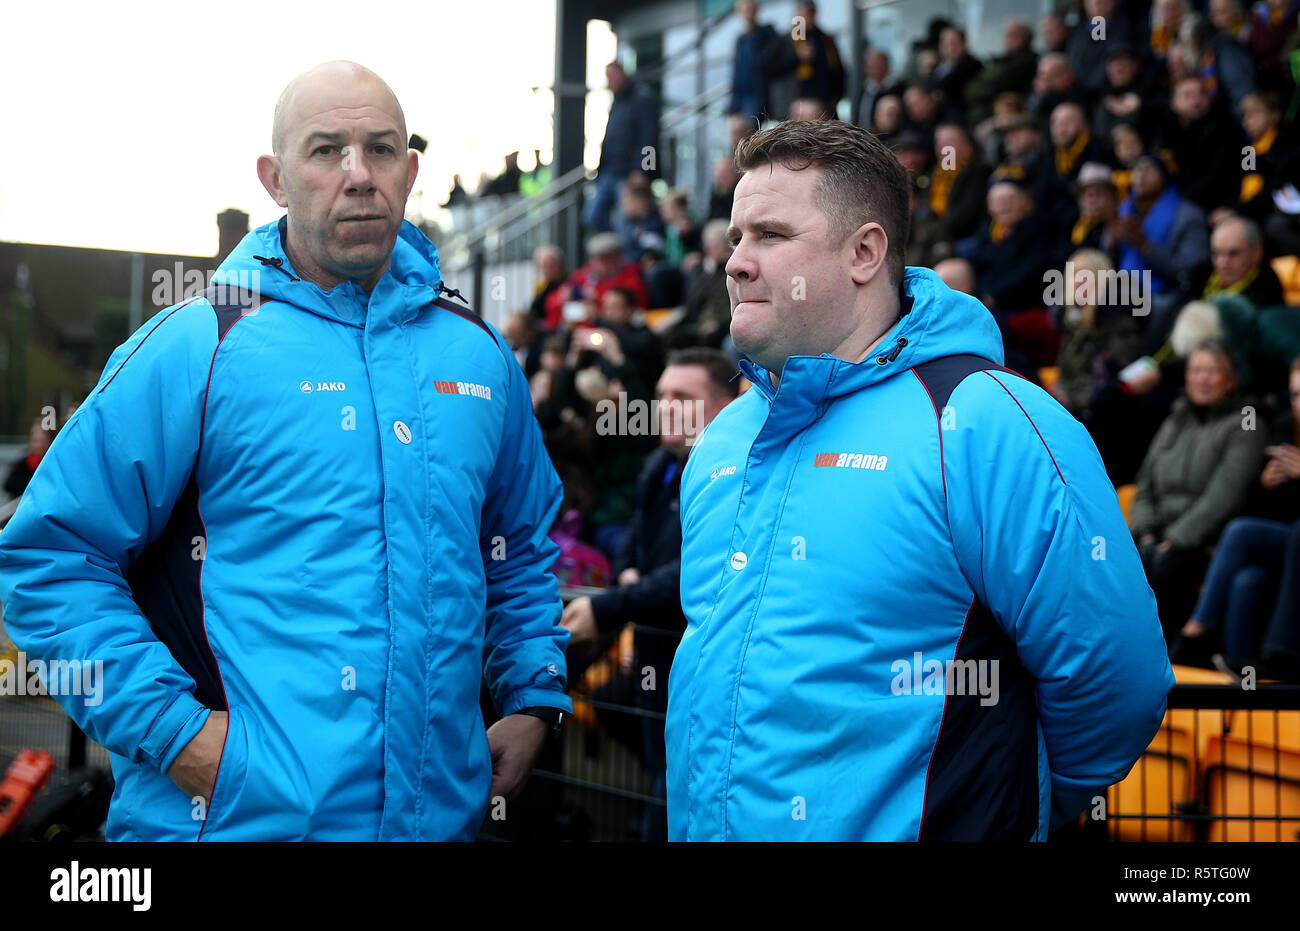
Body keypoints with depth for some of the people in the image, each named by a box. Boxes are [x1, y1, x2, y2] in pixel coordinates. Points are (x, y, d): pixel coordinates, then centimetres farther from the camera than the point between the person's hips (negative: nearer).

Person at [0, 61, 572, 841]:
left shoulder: (479, 353, 10)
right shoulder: (200, 347, -6)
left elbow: (525, 547, 23)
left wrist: (536, 700, 11)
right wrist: (173, 728, -14)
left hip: (441, 808, 5)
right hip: (239, 811, -4)